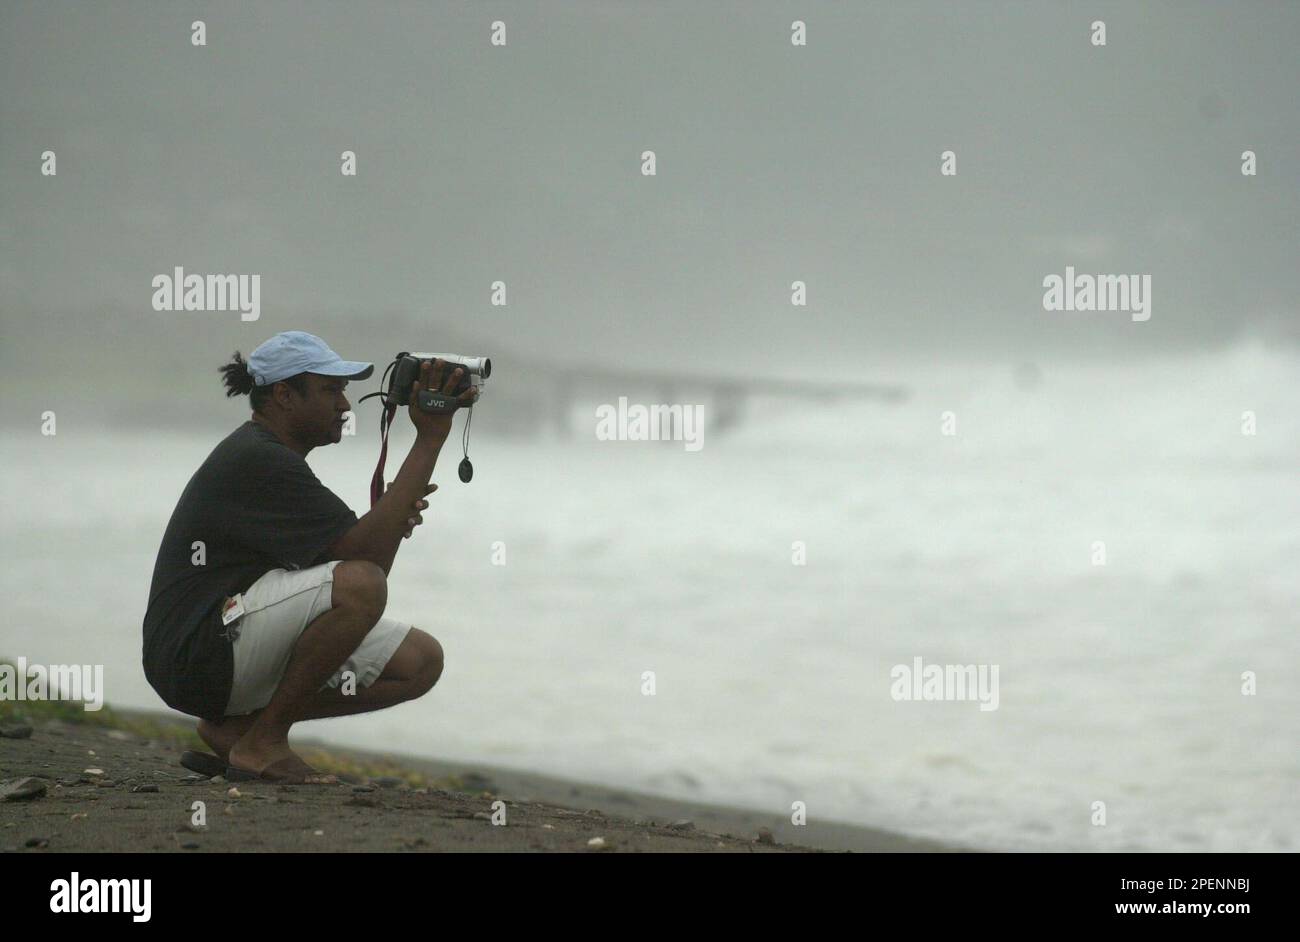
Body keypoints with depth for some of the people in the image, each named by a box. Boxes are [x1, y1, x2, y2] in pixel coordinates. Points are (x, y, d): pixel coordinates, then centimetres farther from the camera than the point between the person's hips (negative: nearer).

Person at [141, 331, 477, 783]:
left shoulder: (274, 457, 18)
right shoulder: (257, 461, -16)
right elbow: (367, 557, -23)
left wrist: (391, 519, -4)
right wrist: (429, 440, -22)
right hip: (195, 656, -11)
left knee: (420, 661, 4)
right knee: (360, 584, -31)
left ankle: (237, 725, 7)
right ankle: (262, 742, -16)